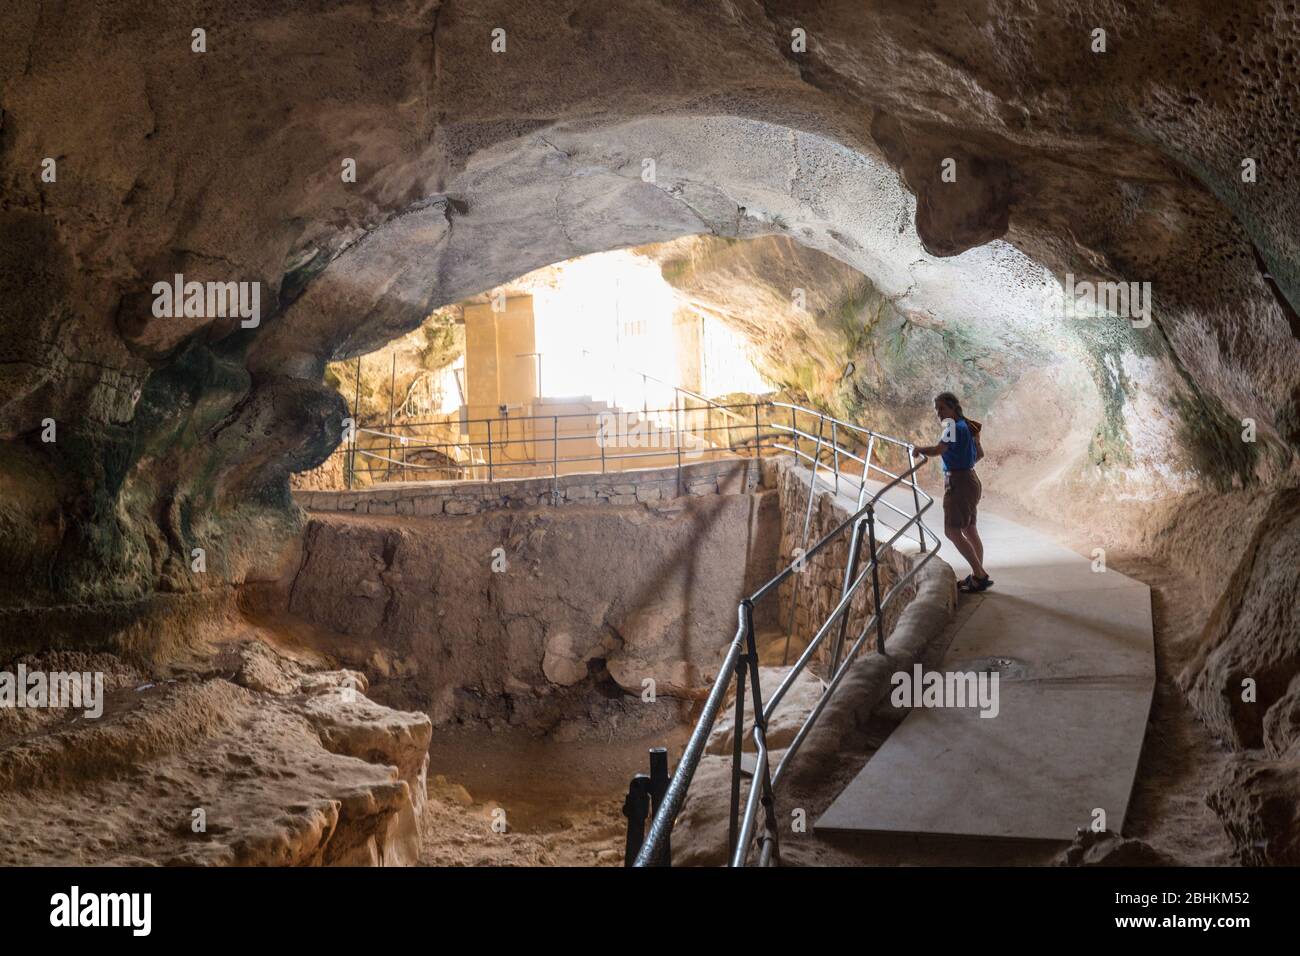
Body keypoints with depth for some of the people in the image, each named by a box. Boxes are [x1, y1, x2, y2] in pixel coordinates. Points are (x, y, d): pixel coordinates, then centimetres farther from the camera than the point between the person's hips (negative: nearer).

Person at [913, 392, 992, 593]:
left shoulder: (954, 426, -17)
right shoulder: (966, 426, 12)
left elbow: (937, 450, -30)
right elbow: (979, 454, 22)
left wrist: (918, 450, -14)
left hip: (959, 483, -10)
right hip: (968, 479, 10)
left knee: (952, 531, -10)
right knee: (969, 531, 16)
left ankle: (980, 576, -11)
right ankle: (979, 576, 23)